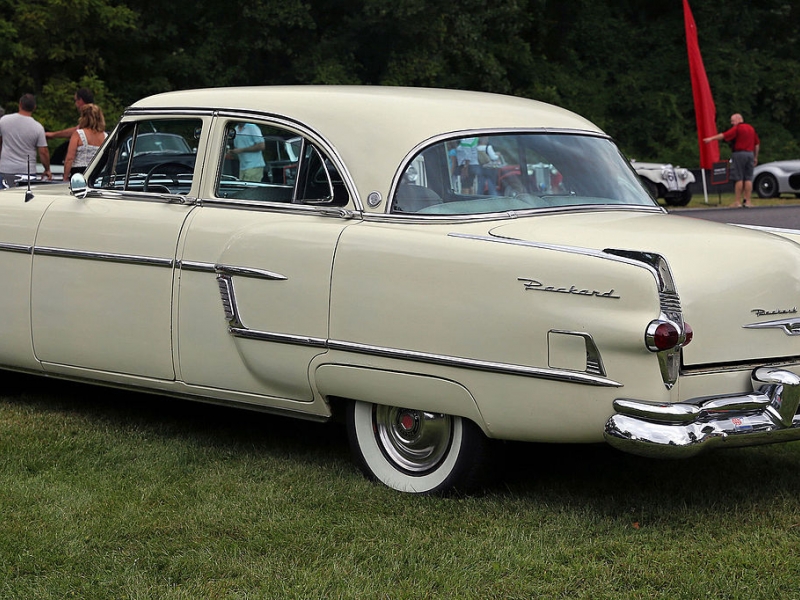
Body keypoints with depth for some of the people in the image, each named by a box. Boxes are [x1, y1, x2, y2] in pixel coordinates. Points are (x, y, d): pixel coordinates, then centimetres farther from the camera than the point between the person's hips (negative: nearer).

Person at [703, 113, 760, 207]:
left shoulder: (737, 128, -5)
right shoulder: (751, 128, 16)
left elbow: (724, 135, -15)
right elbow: (757, 144, 18)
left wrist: (712, 138, -15)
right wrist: (755, 157, 22)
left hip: (739, 154, -6)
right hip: (750, 154, 6)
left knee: (738, 178, -4)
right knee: (748, 178, 5)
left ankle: (738, 201, -3)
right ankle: (748, 201, 3)